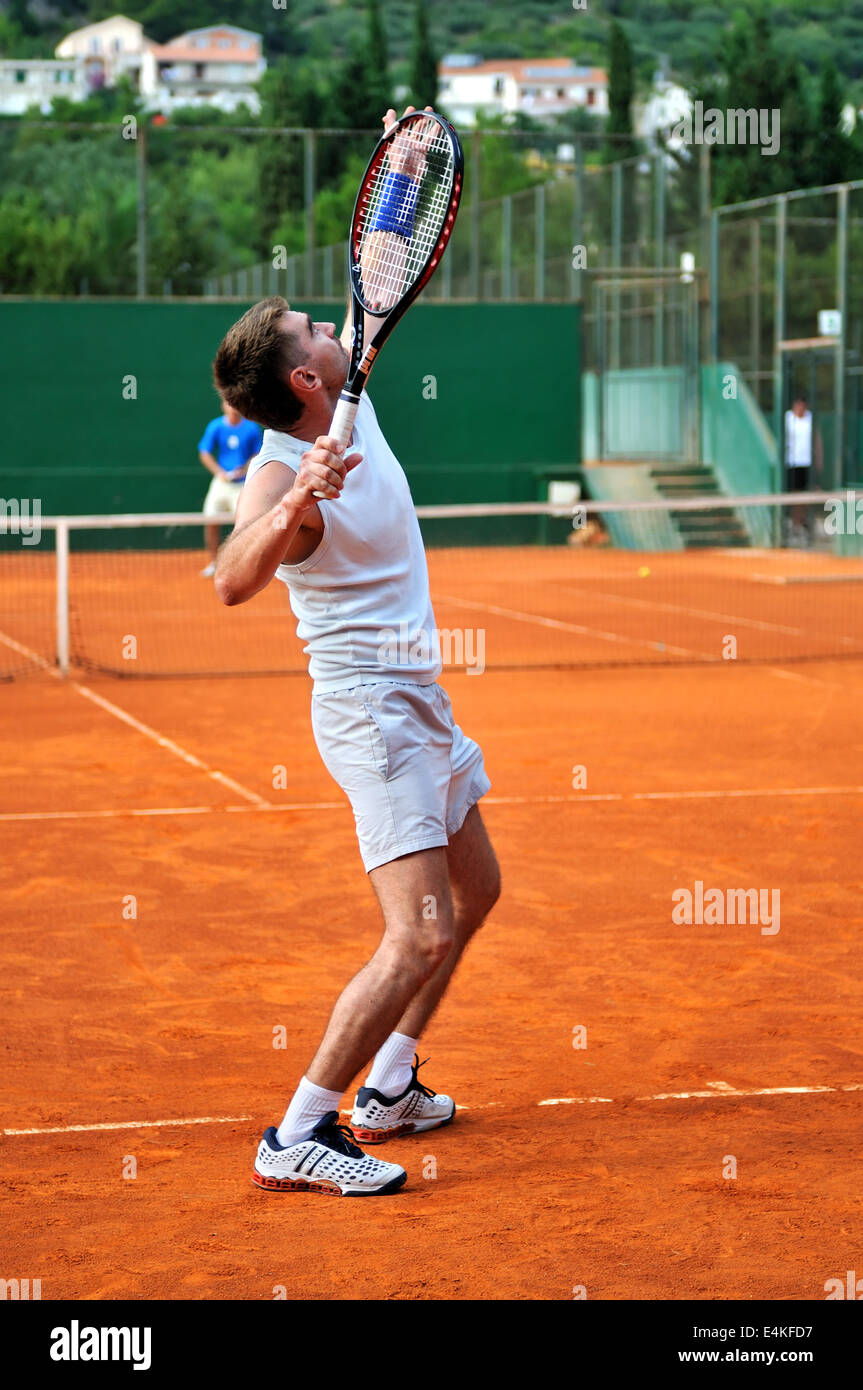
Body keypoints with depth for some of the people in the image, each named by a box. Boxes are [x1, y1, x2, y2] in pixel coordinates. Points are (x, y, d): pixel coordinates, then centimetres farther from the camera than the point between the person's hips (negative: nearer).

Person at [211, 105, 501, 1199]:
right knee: (418, 933, -17)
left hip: (416, 698, 10)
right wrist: (292, 507, -56)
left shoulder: (353, 406, 2)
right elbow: (231, 582, -40)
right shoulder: (279, 472, -22)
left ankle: (387, 1089, 28)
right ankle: (297, 1138, -10)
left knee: (475, 888, 21)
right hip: (369, 708, -10)